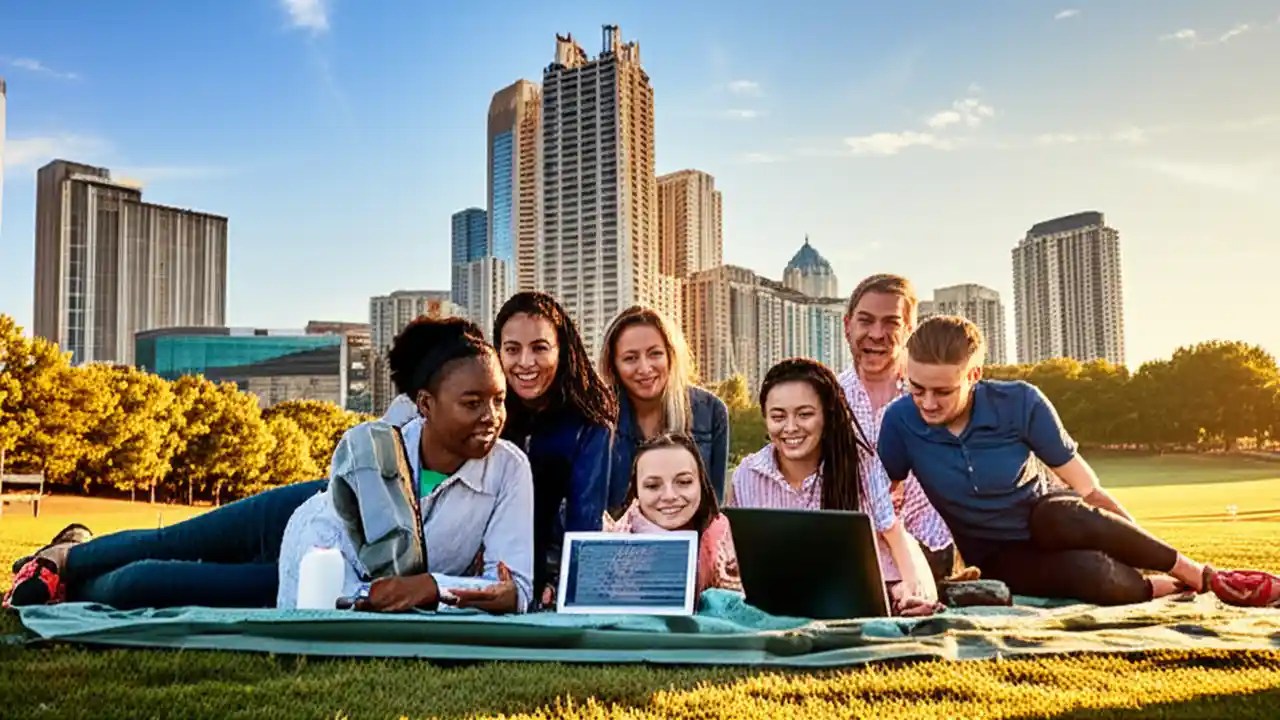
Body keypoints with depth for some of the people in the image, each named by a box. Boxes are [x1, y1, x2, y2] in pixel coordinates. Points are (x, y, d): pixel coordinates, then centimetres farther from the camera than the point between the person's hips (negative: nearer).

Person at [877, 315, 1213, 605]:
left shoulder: (1020, 403, -19)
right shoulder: (901, 421, -18)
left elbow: (1089, 490, -11)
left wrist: (1140, 547, -11)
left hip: (1045, 519, 1)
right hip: (997, 556, 0)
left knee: (1067, 516, -38)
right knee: (1093, 574, -34)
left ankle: (1196, 572, -19)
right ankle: (1174, 587, -8)